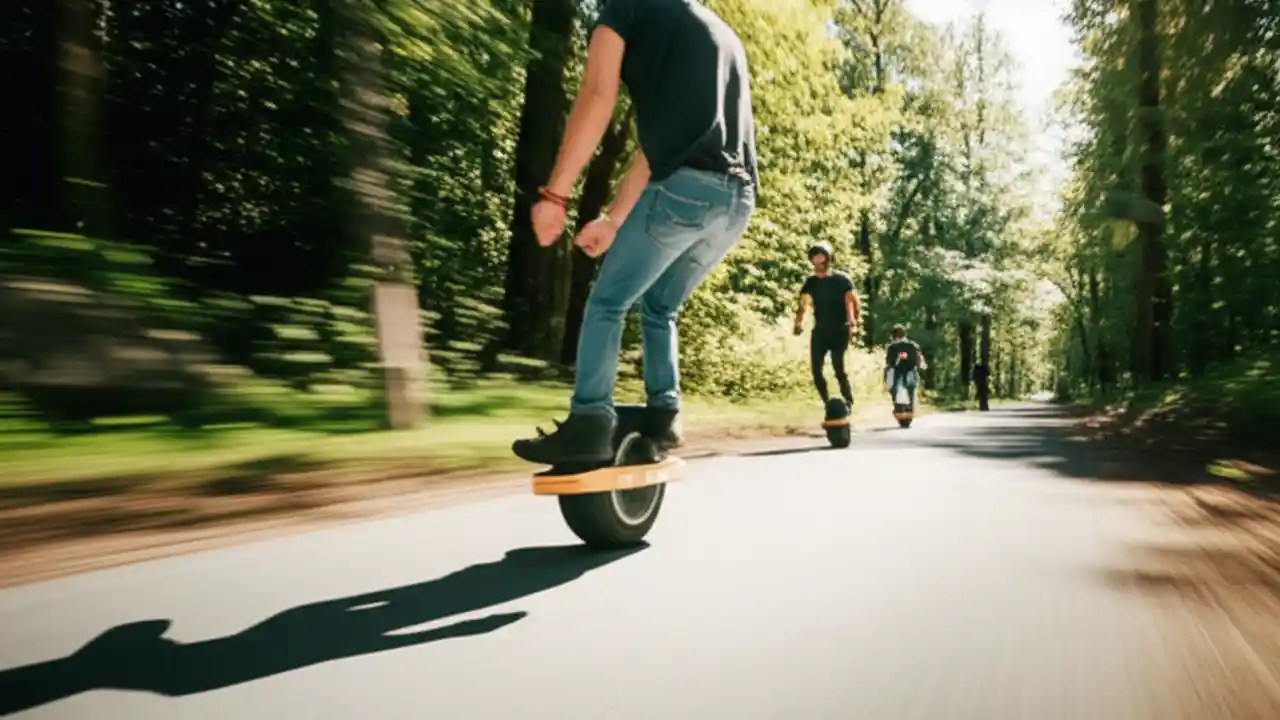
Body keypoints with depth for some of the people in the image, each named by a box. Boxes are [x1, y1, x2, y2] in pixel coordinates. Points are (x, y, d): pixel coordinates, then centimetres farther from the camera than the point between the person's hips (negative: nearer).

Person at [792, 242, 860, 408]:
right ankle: (828, 403, 11)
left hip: (839, 330, -3)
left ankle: (848, 402, 1)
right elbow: (803, 304, -10)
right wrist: (799, 322, -28)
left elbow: (852, 302, -12)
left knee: (838, 367, -15)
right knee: (816, 369, -4)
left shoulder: (842, 279, -5)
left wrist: (854, 323, -27)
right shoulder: (810, 282, 2)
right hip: (820, 330, 3)